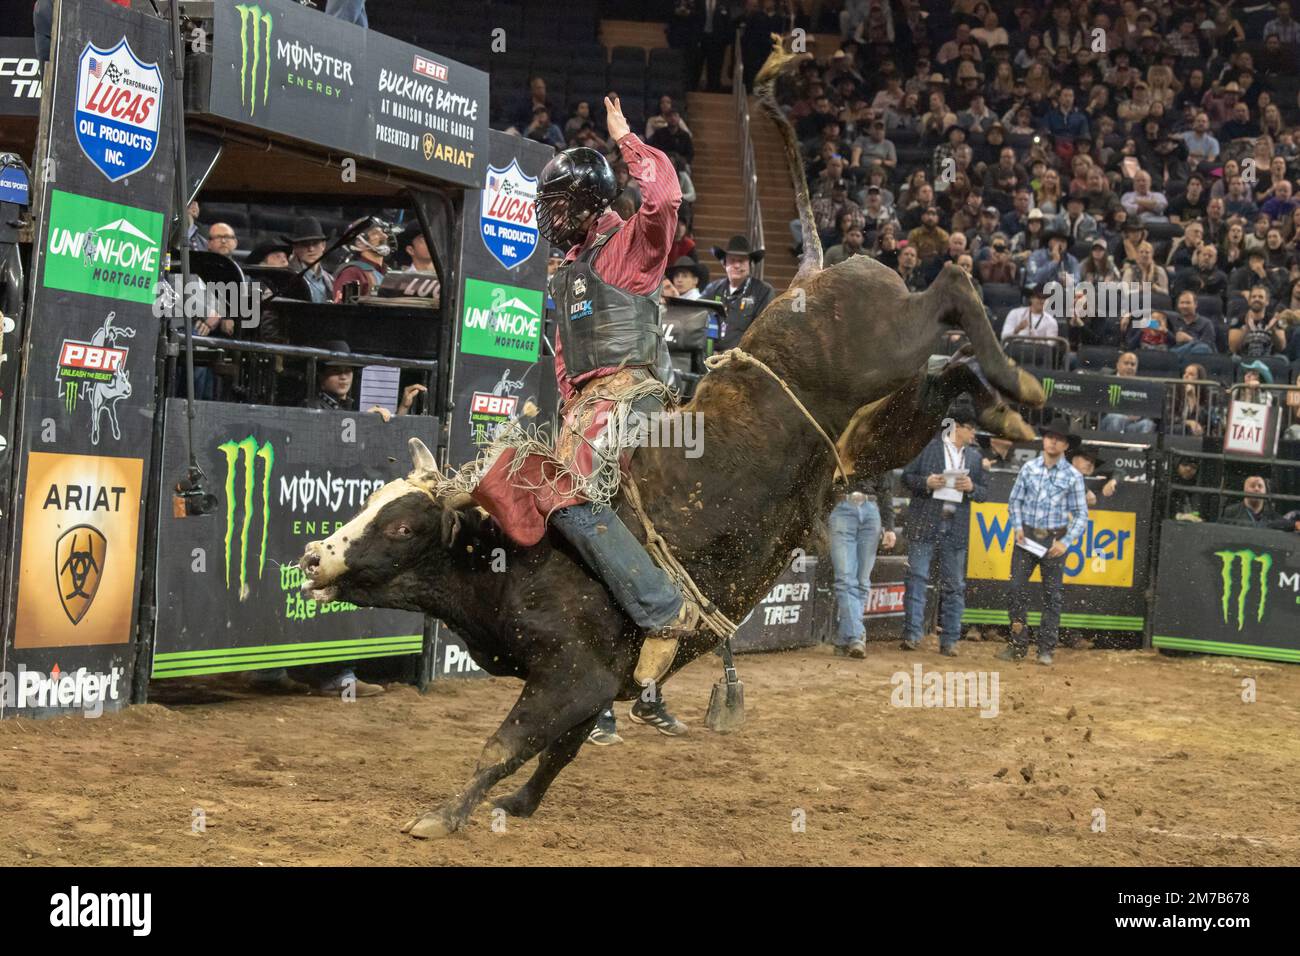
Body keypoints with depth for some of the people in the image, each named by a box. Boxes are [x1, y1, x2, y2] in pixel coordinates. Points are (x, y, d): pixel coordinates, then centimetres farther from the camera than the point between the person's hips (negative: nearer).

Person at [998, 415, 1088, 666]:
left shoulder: (1072, 476, -3)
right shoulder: (1029, 468, 3)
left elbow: (1081, 515, -2)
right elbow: (1015, 500, 10)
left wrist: (1065, 542, -12)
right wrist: (1017, 527, -4)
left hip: (1054, 539, -2)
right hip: (1027, 536, 2)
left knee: (1052, 594, 2)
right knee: (1018, 589, 0)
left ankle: (1046, 649, 8)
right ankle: (1017, 645, 7)